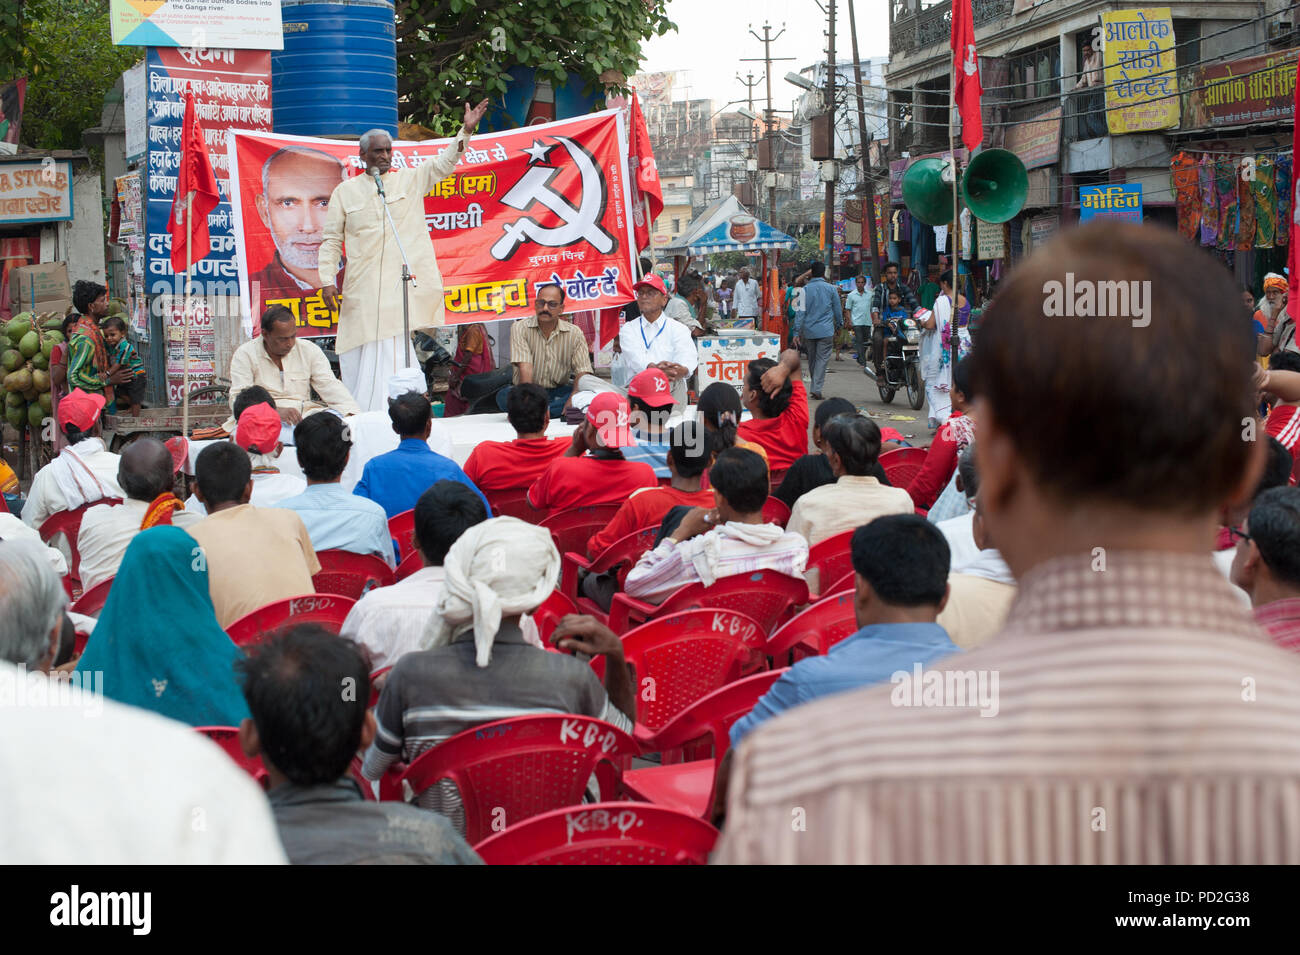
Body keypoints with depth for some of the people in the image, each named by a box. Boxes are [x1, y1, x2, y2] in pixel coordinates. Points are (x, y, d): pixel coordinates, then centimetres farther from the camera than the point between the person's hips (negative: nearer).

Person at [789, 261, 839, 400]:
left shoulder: (805, 289, 0)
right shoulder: (831, 289, -1)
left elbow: (800, 312, -3)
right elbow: (837, 310, 6)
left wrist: (796, 332, -3)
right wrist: (838, 326, 22)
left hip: (809, 330, 2)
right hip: (825, 330, -2)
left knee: (811, 359, 15)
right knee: (822, 359, -1)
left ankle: (814, 388, 22)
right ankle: (817, 389, -11)